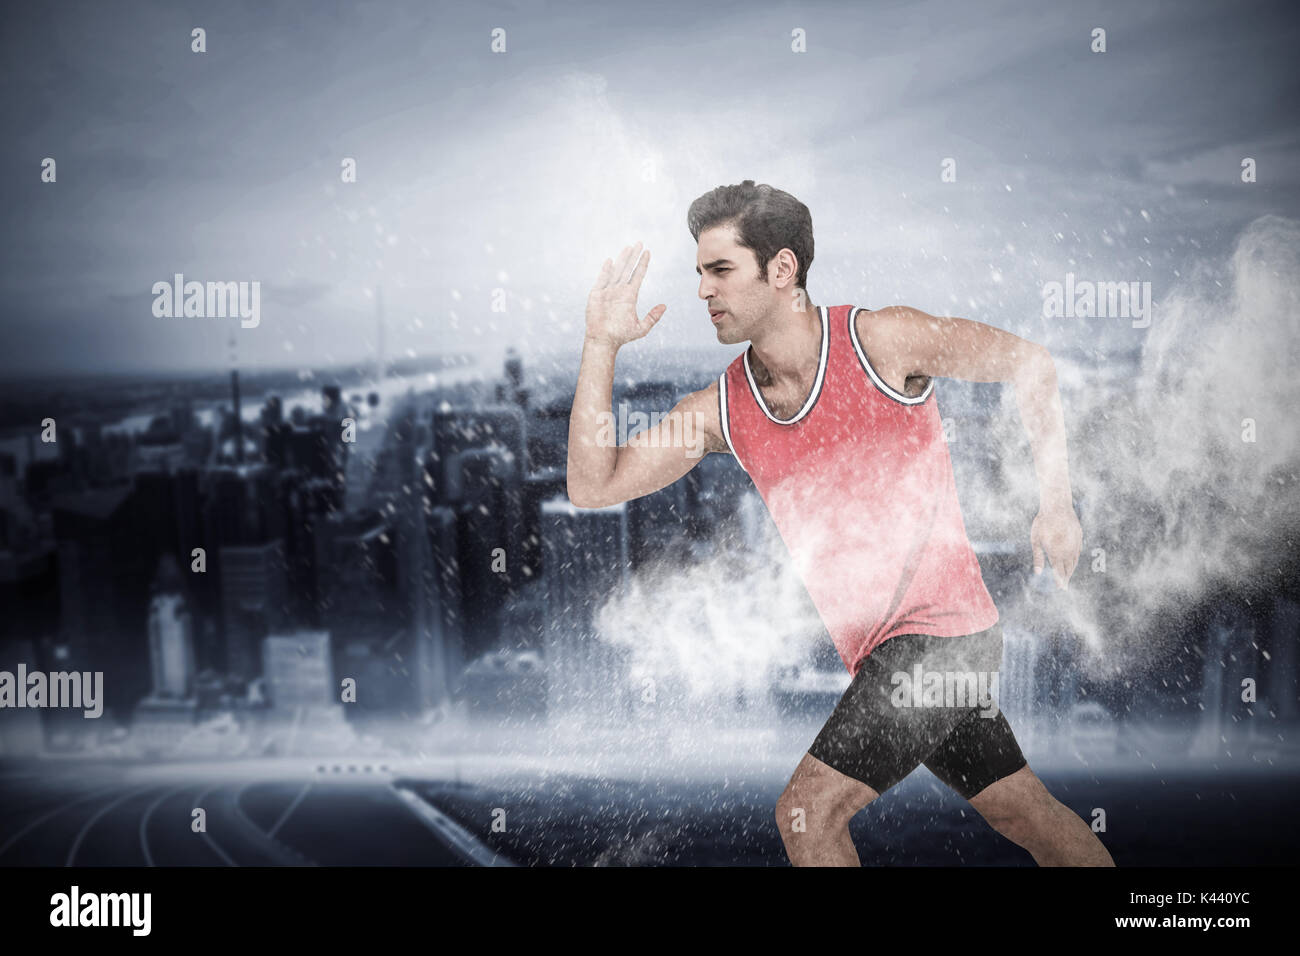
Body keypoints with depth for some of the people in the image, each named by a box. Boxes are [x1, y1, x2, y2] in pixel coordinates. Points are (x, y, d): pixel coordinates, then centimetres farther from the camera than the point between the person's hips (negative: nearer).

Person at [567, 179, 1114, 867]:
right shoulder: (722, 408, 1)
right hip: (879, 650, 6)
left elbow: (1031, 365, 1)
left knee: (807, 812, -13)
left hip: (939, 628, -6)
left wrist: (1056, 505, 0)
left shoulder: (883, 339, -12)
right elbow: (593, 486, -3)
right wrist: (601, 344, -9)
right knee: (1023, 811, 18)